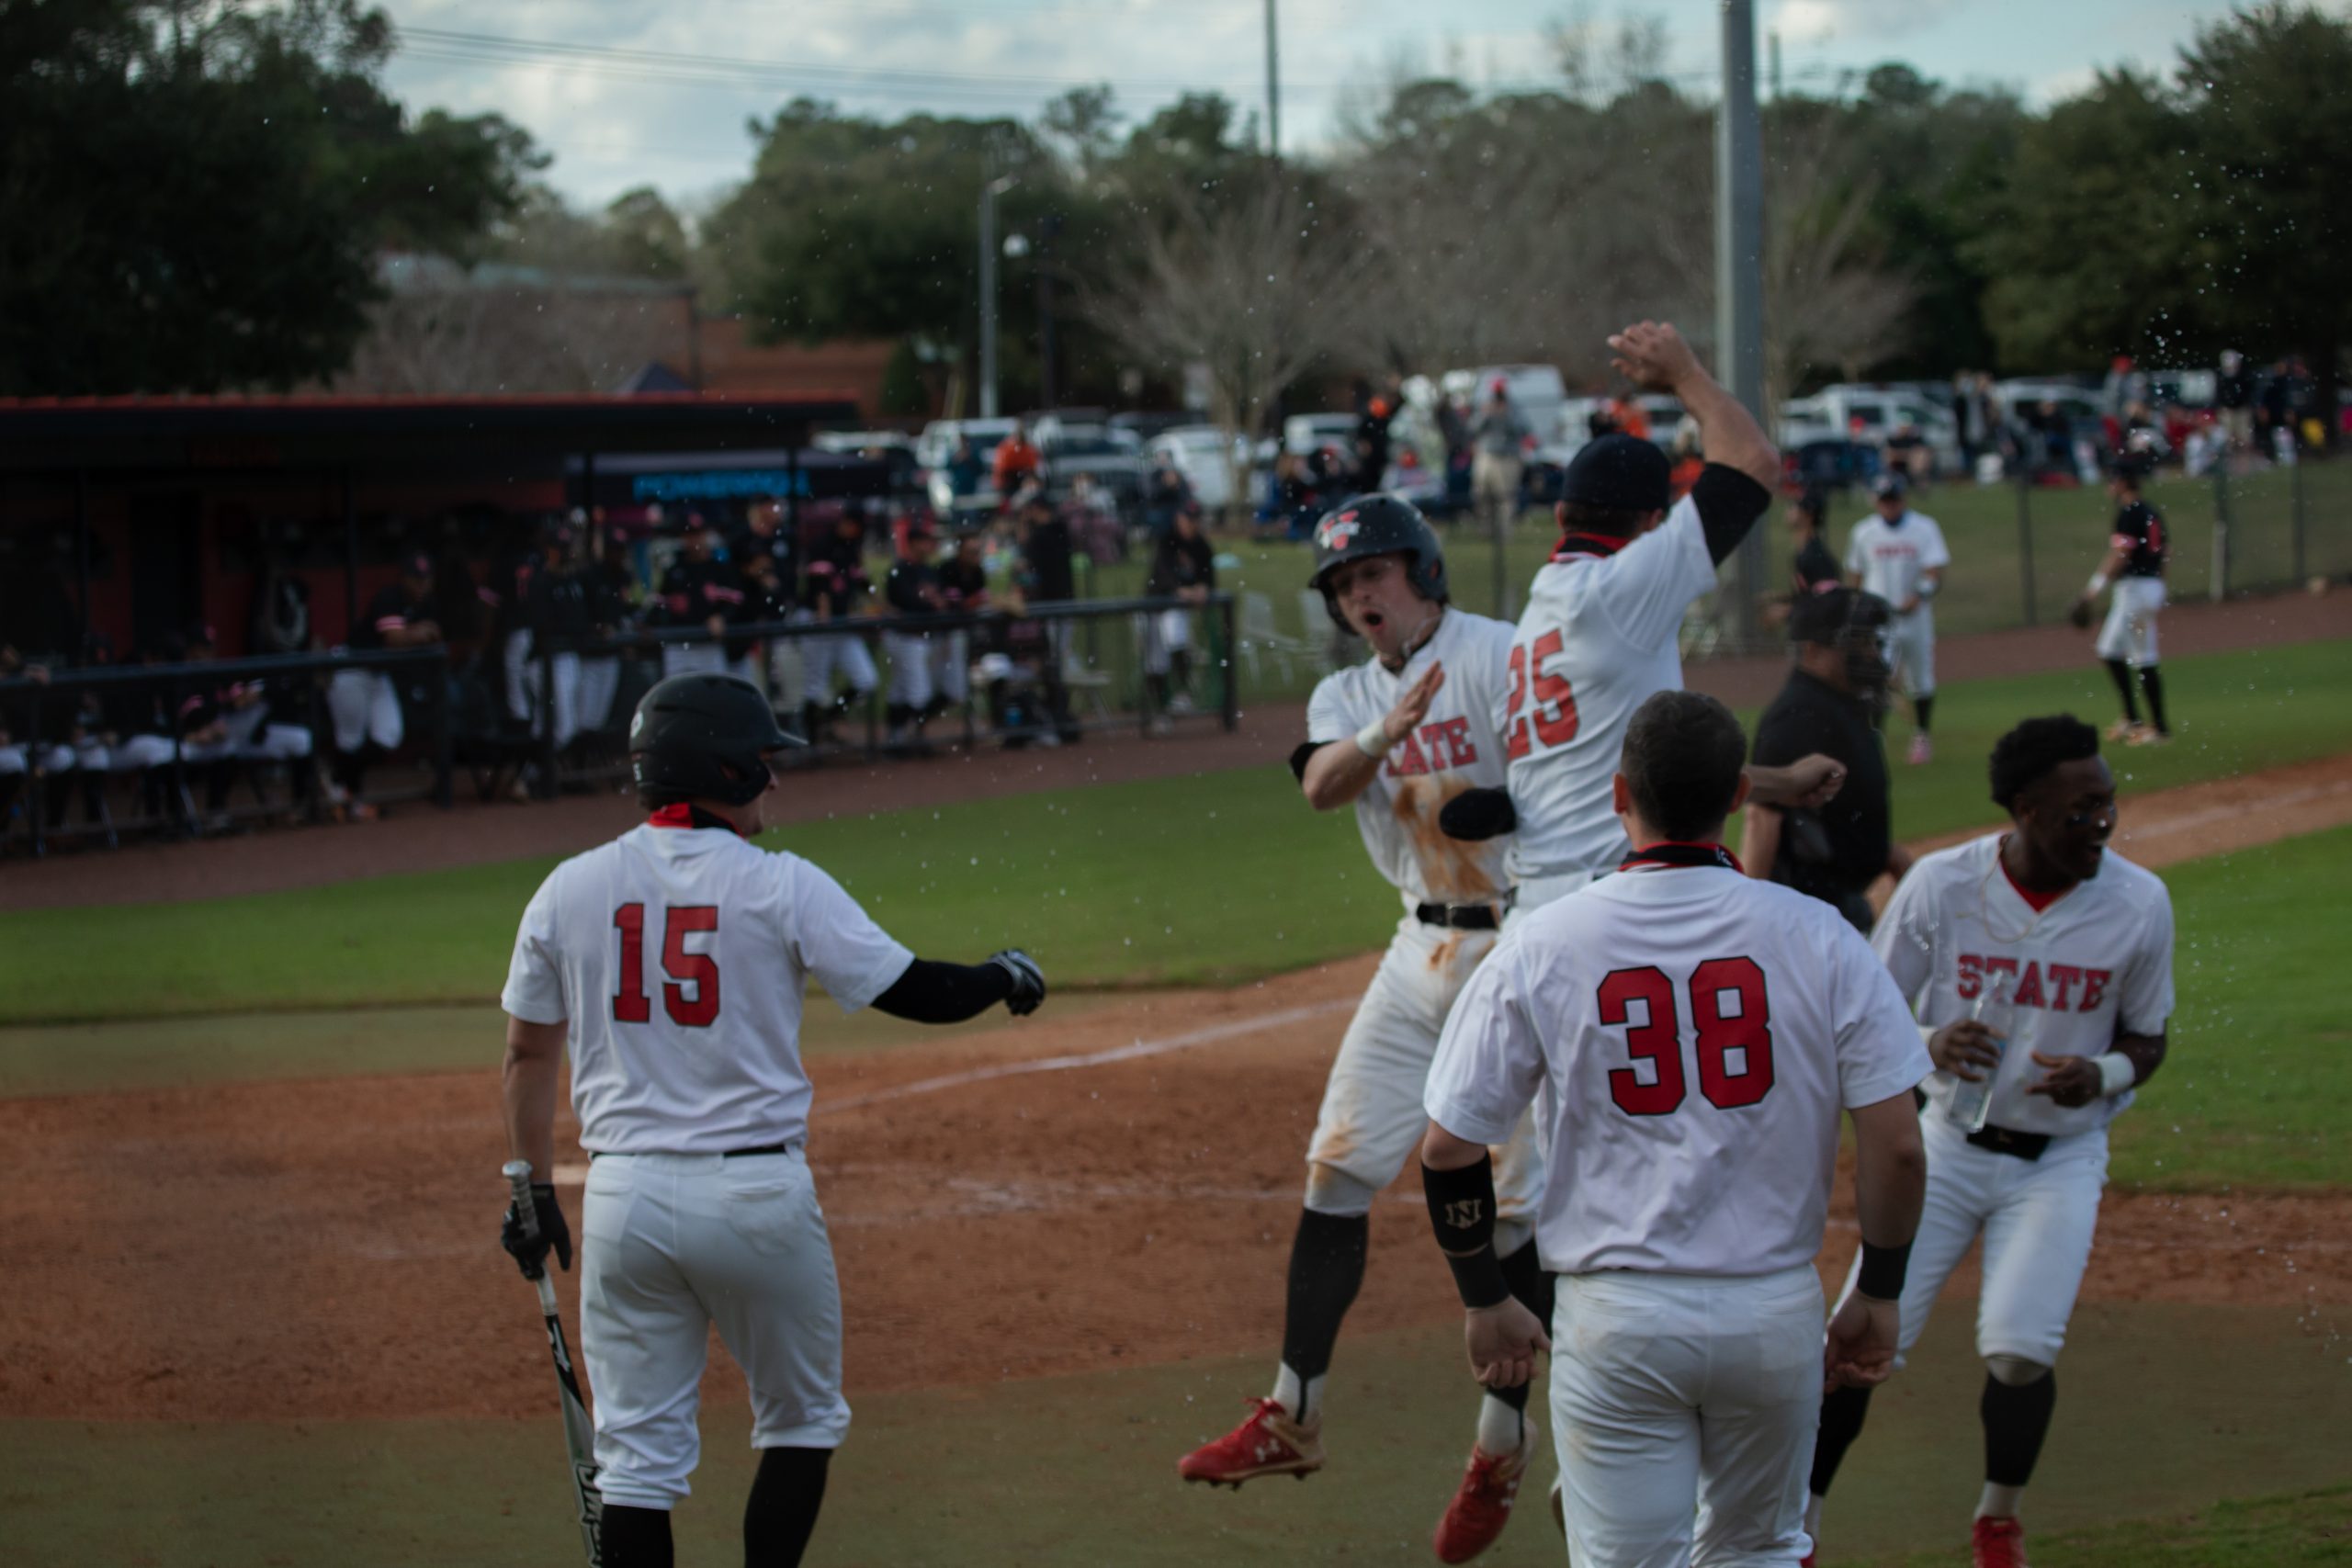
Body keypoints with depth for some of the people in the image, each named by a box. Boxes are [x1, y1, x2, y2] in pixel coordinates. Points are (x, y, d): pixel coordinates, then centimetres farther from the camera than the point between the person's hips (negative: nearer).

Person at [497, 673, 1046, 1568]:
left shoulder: (569, 889, 3)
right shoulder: (782, 888, -7)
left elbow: (528, 1054, 8)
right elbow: (915, 992, -6)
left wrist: (533, 1191, 17)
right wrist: (1004, 977, 14)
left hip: (625, 1193, 3)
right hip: (757, 1192, -3)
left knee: (638, 1451, 6)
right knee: (801, 1423, 16)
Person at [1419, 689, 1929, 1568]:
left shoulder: (1539, 948, -6)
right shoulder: (1817, 937, -5)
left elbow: (1449, 1150, -4)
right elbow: (1897, 1144, -6)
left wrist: (1484, 1300, 10)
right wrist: (1879, 1295, 8)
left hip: (1614, 1320, -1)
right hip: (1777, 1312, 2)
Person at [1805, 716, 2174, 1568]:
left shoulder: (2139, 903, -11)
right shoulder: (1940, 884, -13)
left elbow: (2147, 1039, 2)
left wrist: (2103, 1075, -21)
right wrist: (1930, 1045, -26)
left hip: (2060, 1161, 0)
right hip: (1948, 1145, 0)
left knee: (2019, 1350, -16)